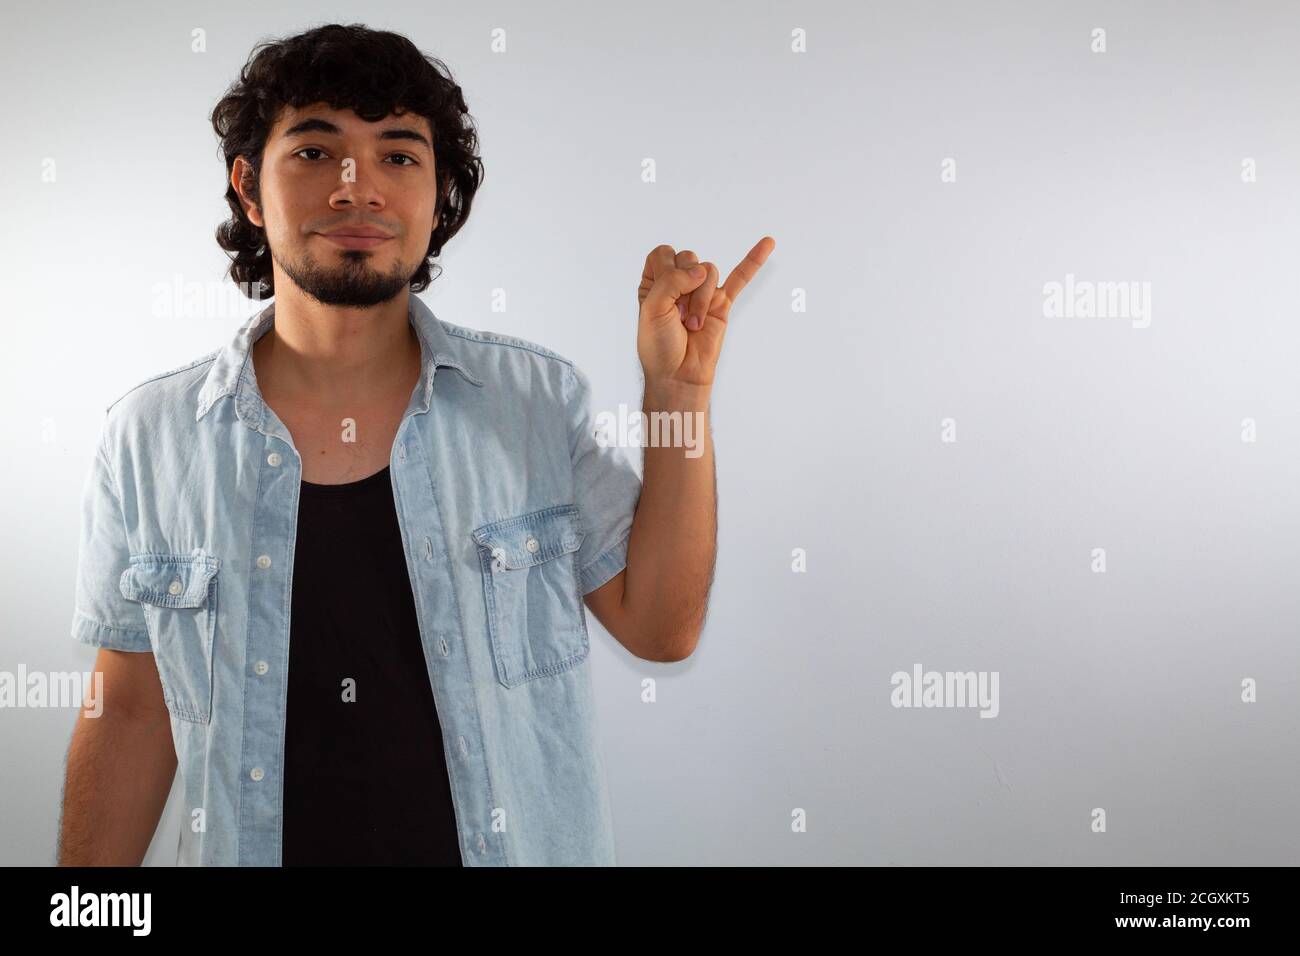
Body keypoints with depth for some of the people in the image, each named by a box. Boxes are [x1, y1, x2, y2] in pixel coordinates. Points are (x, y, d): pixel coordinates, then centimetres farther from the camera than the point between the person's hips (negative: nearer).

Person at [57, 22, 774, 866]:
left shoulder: (539, 400, -9)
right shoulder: (149, 437, -9)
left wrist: (679, 391, -17)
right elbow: (131, 714, -1)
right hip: (255, 847, 0)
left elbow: (660, 629, -9)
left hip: (528, 846, 1)